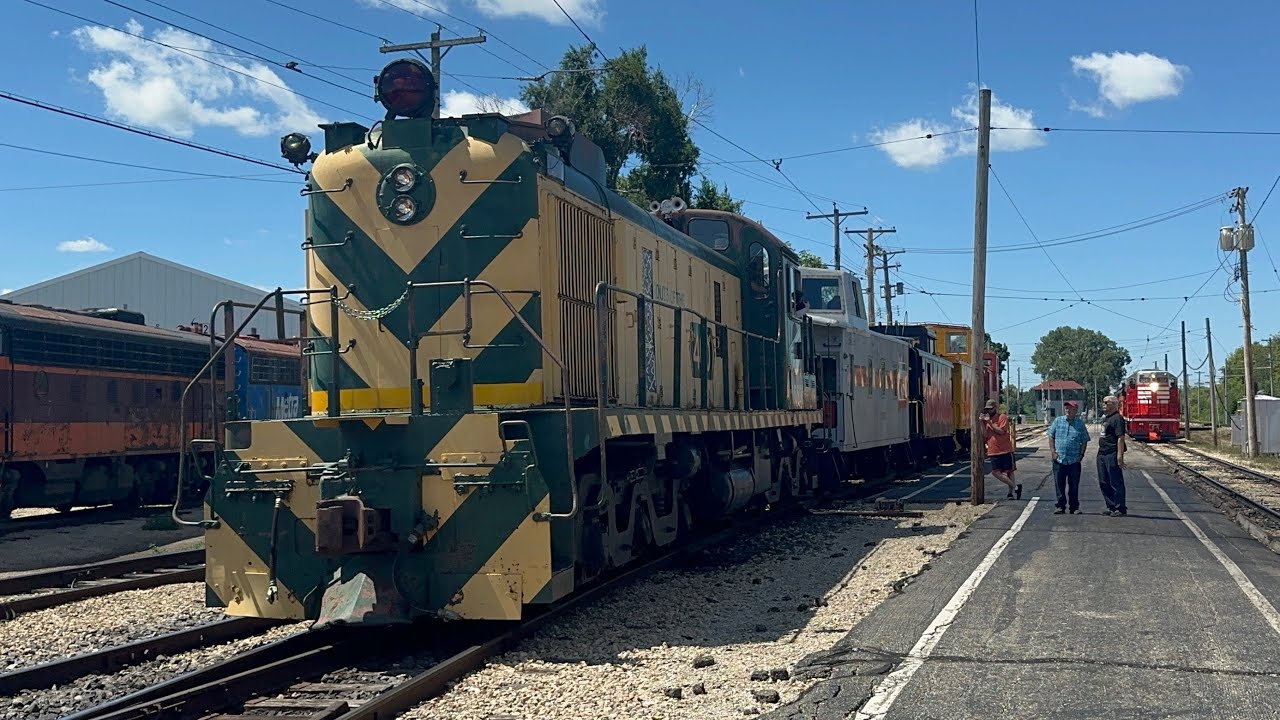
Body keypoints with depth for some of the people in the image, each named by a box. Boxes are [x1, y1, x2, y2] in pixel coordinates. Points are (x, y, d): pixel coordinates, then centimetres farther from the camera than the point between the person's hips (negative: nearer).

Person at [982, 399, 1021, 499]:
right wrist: (982, 422, -8)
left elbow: (1001, 431, -17)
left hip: (1005, 450, -5)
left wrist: (990, 422, -19)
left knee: (1009, 471, 4)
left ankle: (1011, 492, 12)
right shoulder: (986, 419, 9)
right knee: (995, 472, -5)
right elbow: (985, 434, 2)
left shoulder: (1002, 417, -6)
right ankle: (1015, 487, 2)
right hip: (993, 451, 5)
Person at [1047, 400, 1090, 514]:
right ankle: (1061, 506, 13)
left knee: (1074, 486, 5)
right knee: (1059, 484, 4)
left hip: (1074, 461, -1)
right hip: (1059, 460, 1)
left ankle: (1074, 507, 14)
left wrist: (1081, 454, 0)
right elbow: (1051, 437, 8)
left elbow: (1084, 441, 9)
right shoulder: (1058, 421, 4)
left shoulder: (1080, 424, 3)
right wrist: (1053, 452, -1)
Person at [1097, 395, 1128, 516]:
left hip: (1112, 455, -10)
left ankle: (1120, 508, 2)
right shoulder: (1105, 418, 17)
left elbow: (1121, 438, -18)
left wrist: (1120, 456, -24)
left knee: (1116, 483, -4)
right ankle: (1111, 506, 21)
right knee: (1104, 483, 13)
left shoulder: (1117, 418, -12)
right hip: (1102, 454, 10)